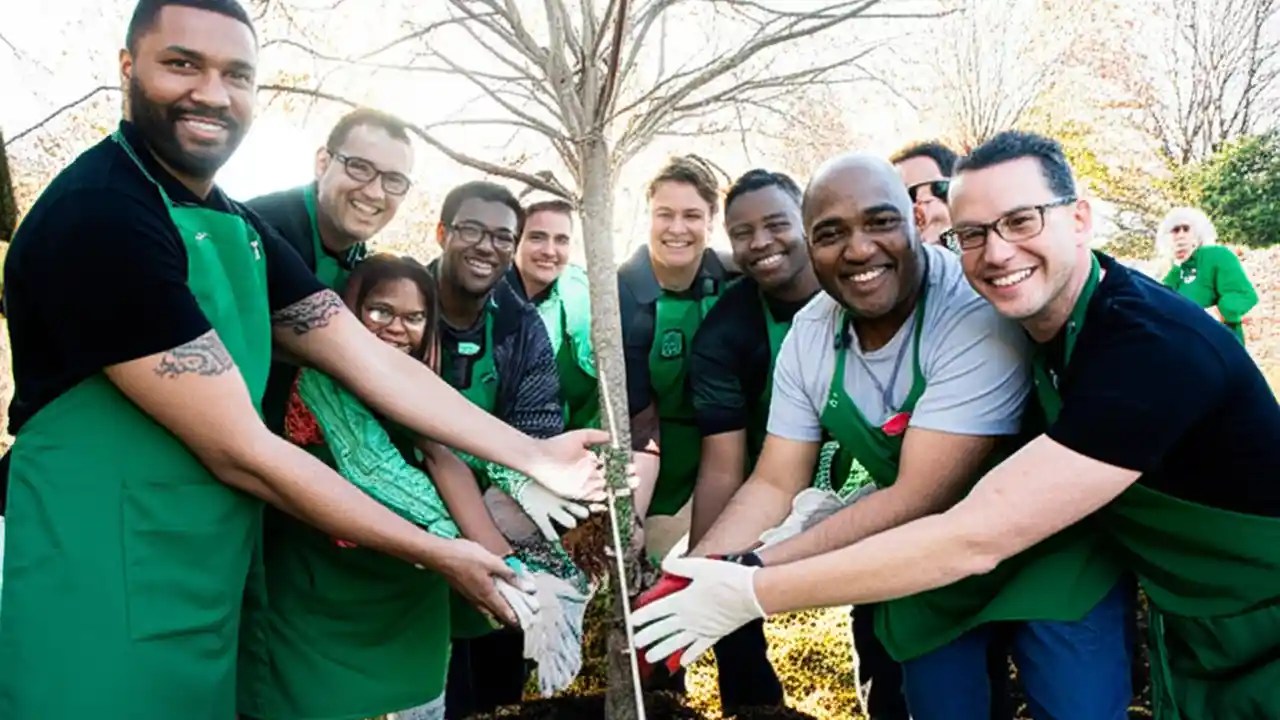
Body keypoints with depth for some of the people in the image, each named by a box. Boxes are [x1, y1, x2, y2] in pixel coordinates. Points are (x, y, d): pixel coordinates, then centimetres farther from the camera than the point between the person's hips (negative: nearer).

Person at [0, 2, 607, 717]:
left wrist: (535, 456, -5)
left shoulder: (241, 229, 7)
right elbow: (241, 452, -21)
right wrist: (436, 553, -14)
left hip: (211, 604, 8)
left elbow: (374, 362, 1)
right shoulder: (98, 215, -21)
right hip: (104, 615, -8)